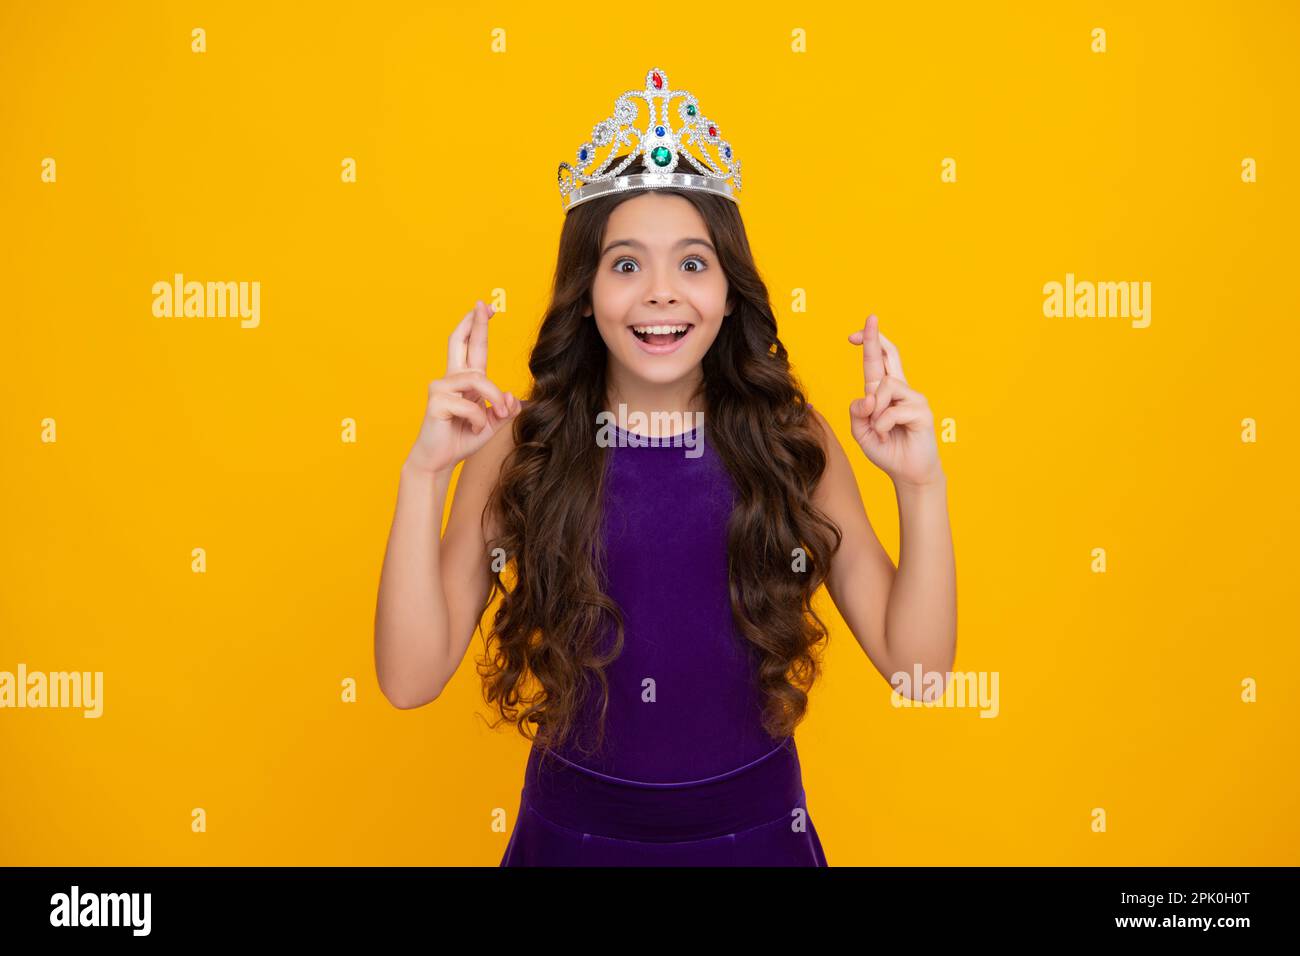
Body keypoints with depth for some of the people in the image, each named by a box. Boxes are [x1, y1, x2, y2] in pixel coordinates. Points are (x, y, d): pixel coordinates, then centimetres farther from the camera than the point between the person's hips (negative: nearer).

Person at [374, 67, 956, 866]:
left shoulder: (792, 439, -9)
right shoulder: (519, 445, -11)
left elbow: (916, 661, -9)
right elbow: (411, 679, -15)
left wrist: (922, 483, -21)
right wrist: (425, 471, -25)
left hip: (753, 829, 1)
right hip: (573, 829, 0)